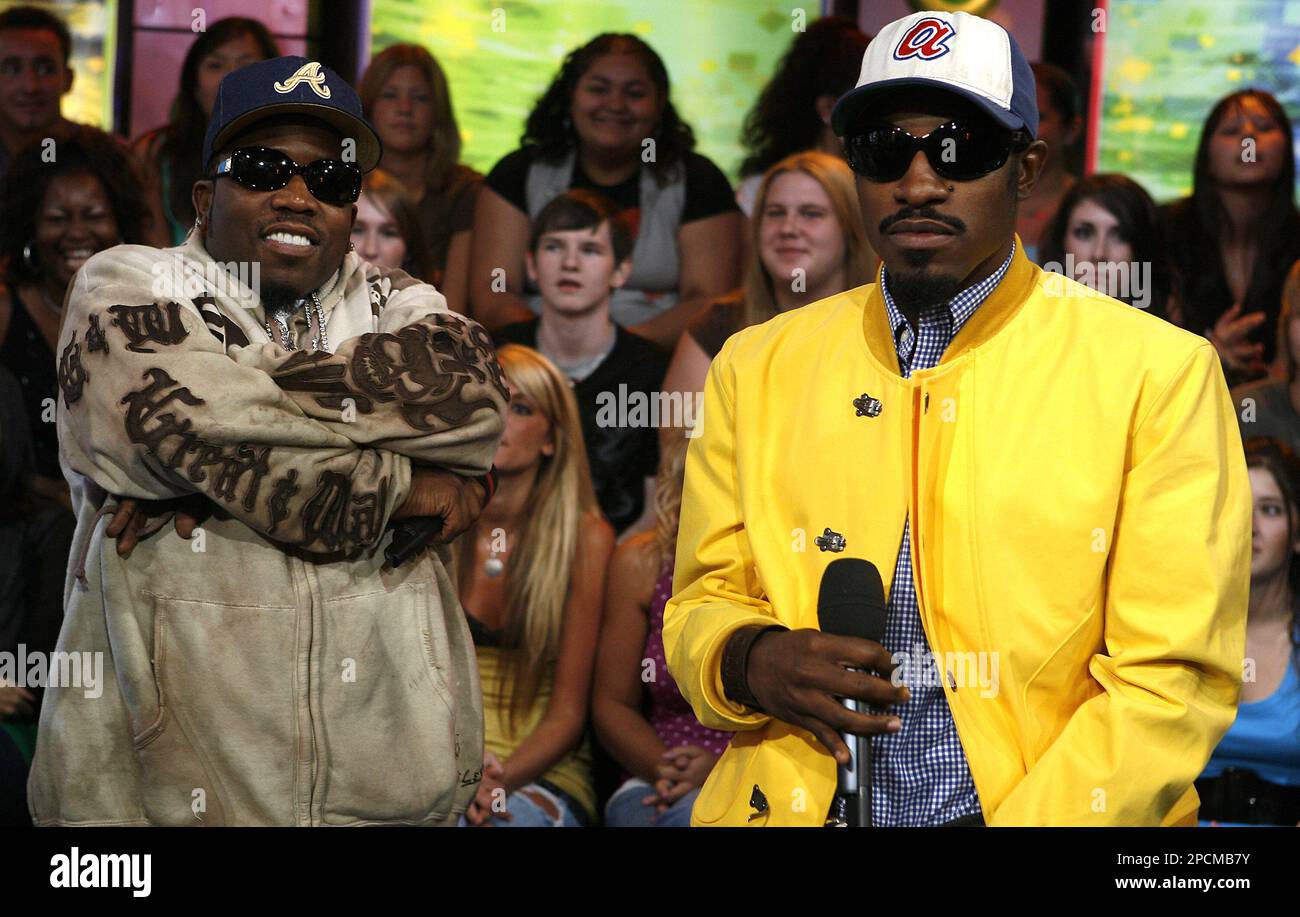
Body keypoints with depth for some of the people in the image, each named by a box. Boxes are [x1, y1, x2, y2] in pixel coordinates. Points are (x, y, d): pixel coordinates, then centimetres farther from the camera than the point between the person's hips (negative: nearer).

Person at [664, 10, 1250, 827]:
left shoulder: (1157, 374, 0)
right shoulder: (758, 368, 11)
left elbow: (1172, 677, -3)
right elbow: (705, 601, 16)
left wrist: (1019, 824, -13)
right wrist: (750, 662, -6)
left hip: (1054, 808, -3)